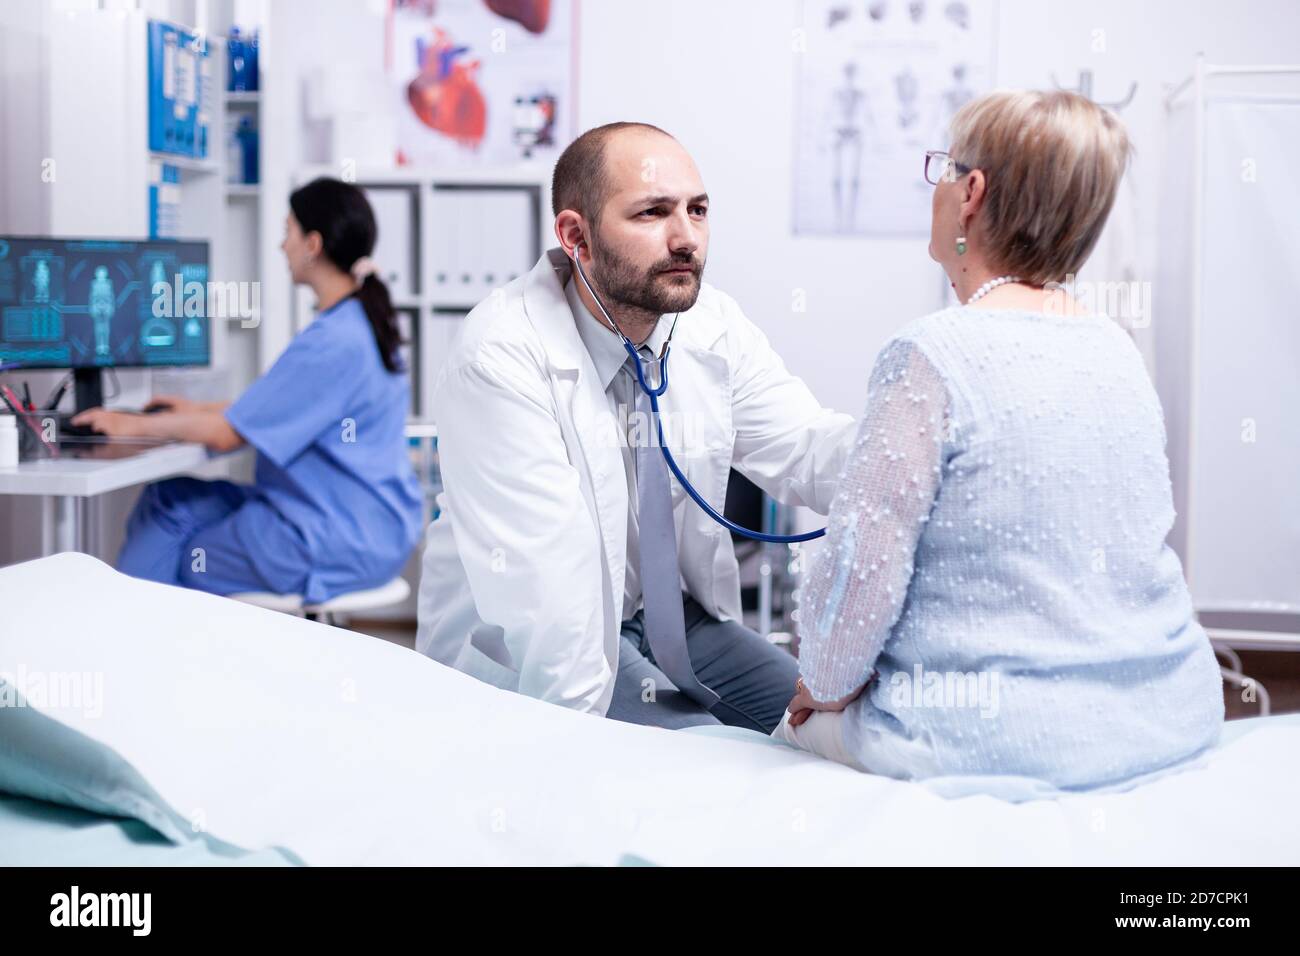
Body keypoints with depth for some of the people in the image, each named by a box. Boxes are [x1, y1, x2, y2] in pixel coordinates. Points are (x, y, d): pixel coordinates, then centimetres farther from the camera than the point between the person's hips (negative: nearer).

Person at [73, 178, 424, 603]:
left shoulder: (331, 342, -22)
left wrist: (134, 425, -4)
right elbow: (275, 405, 23)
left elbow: (227, 434, -18)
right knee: (170, 499, 10)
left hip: (339, 543, -9)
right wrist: (201, 409, 23)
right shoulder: (364, 321, 9)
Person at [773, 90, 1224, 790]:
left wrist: (827, 683, 2)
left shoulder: (934, 355, -17)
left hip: (1004, 744, -7)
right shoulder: (1118, 350, 6)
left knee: (797, 728, 16)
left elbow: (862, 564, -17)